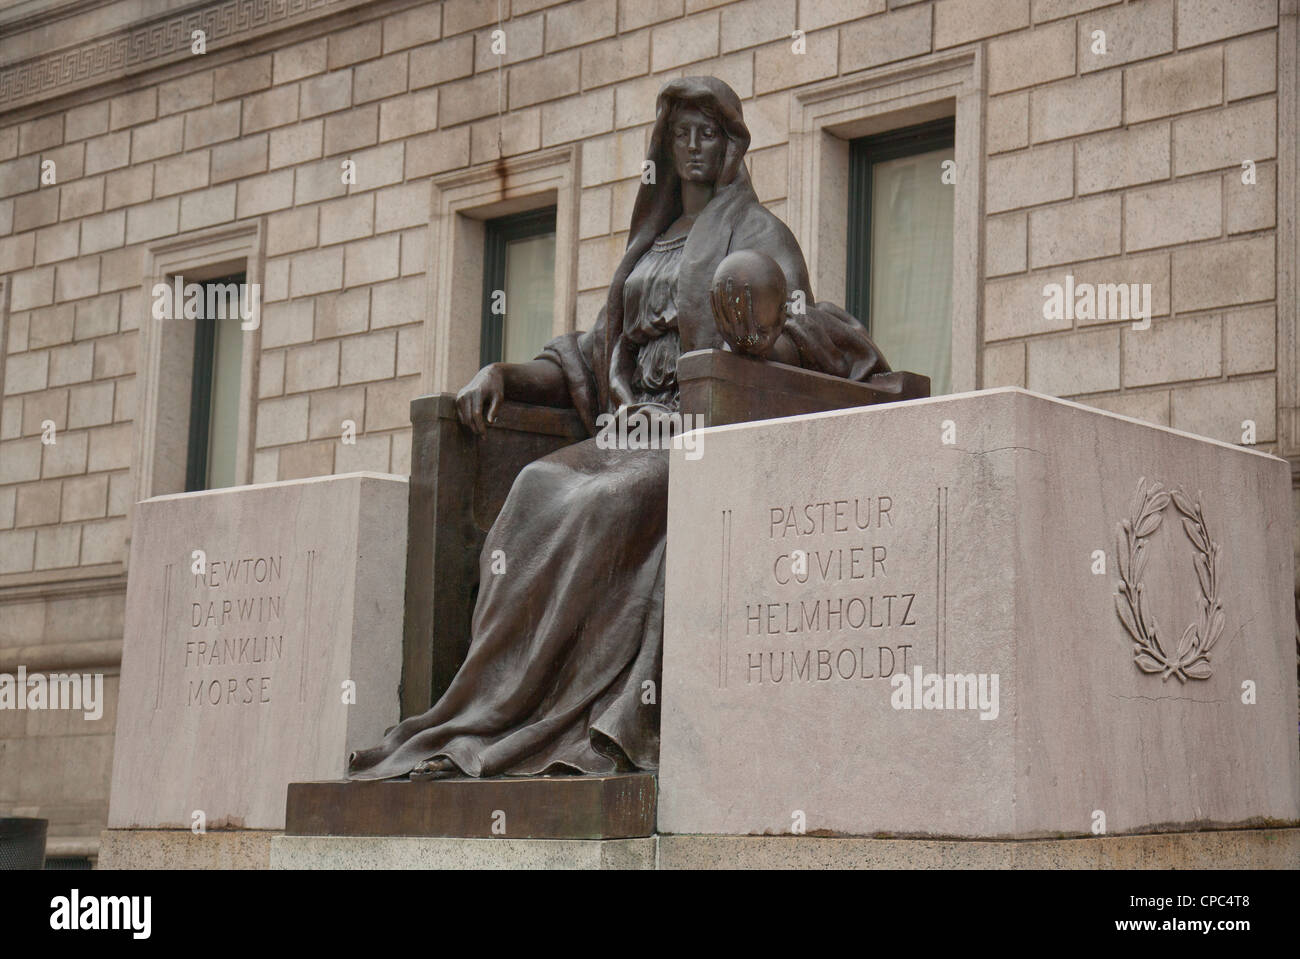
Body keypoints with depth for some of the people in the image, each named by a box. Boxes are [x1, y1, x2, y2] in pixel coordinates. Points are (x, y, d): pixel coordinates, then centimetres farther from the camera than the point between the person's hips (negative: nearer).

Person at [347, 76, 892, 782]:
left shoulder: (756, 233, 10)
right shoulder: (648, 244, 28)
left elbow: (804, 334, -5)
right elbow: (593, 357, 26)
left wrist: (756, 340, -29)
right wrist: (503, 373, 8)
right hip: (635, 427, 5)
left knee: (610, 504, -34)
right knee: (538, 491, -26)